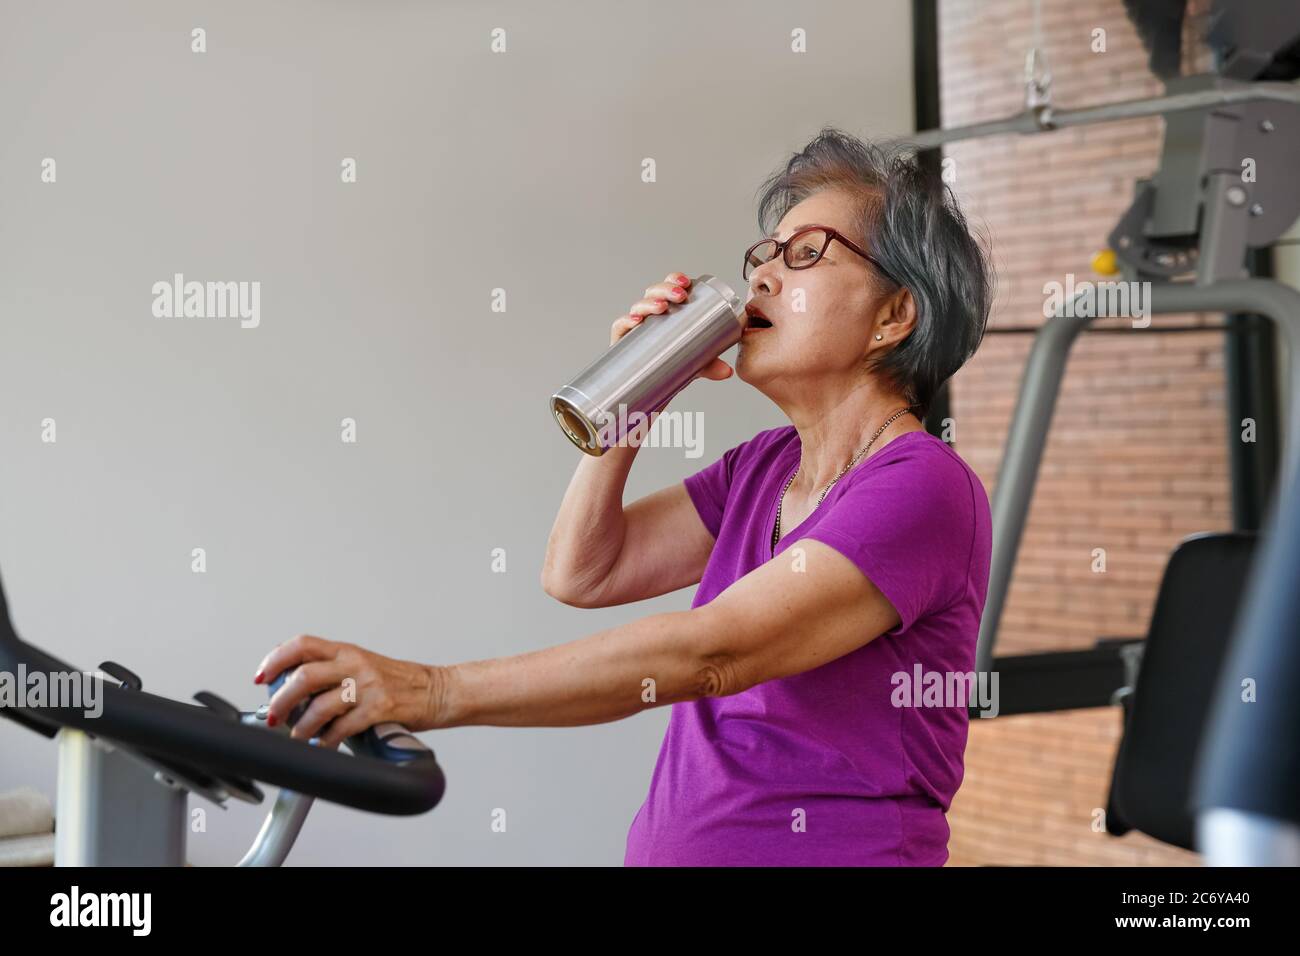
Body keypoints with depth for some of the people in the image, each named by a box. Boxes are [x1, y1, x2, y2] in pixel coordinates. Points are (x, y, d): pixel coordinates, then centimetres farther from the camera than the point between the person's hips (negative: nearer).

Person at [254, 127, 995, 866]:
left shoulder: (922, 489, -13)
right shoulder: (767, 465, 12)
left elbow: (708, 651, -23)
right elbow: (581, 573, 13)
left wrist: (435, 691, -28)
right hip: (668, 843, 7)